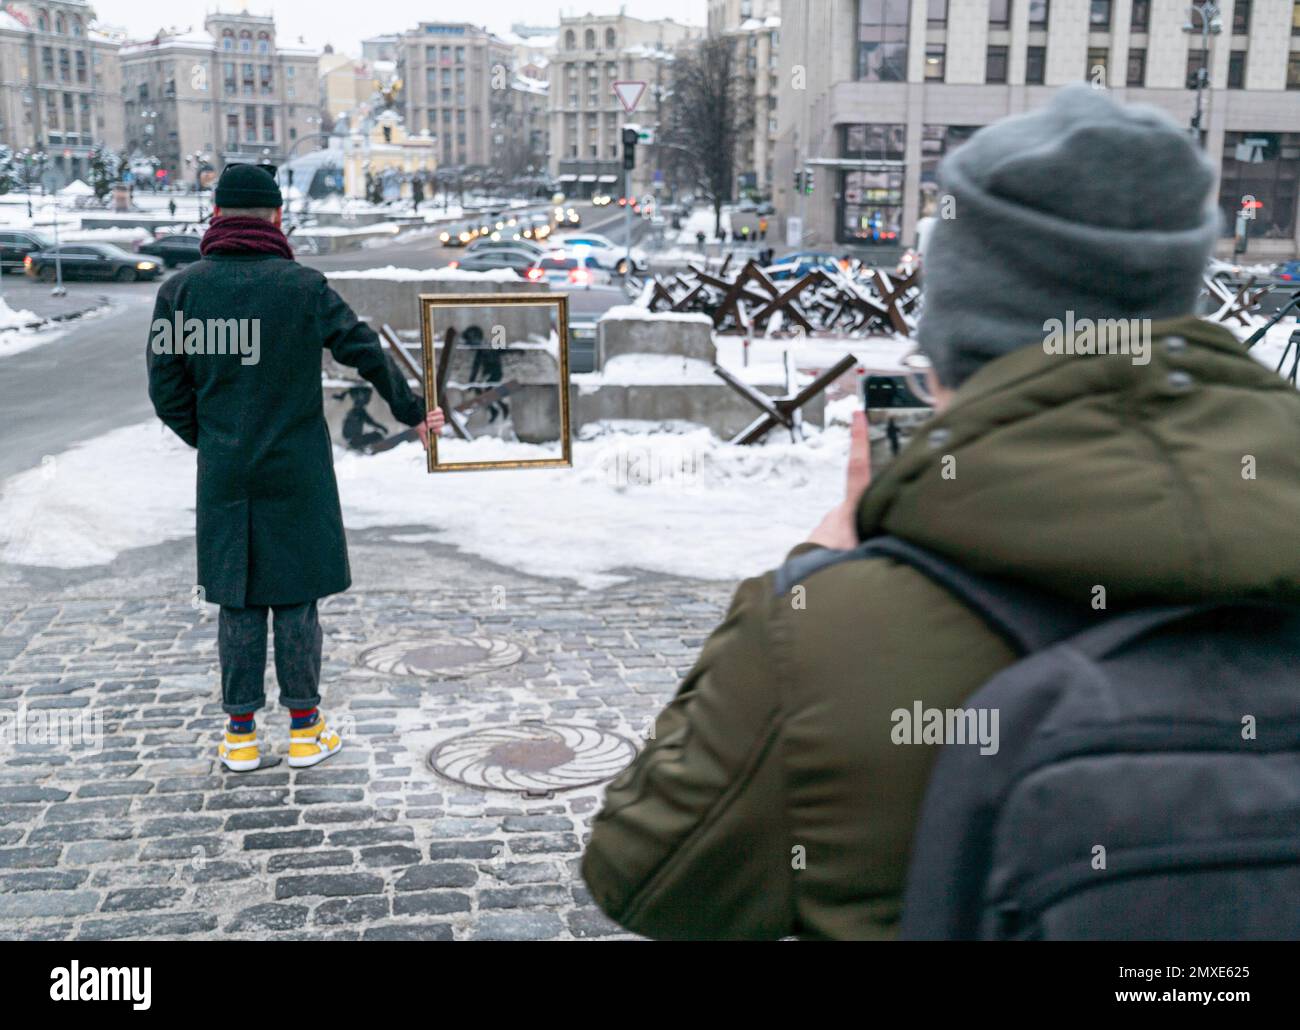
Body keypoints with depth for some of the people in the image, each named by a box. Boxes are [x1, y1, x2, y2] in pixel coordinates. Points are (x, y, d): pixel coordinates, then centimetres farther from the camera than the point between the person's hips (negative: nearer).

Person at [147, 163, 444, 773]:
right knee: (296, 598, 7)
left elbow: (167, 390, 0)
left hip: (224, 473, 2)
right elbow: (367, 354, -2)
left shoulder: (180, 290, -1)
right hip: (297, 473, -2)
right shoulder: (303, 287, -7)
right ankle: (305, 731, 15)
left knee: (237, 602, 9)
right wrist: (414, 413, 12)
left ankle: (241, 737, 16)